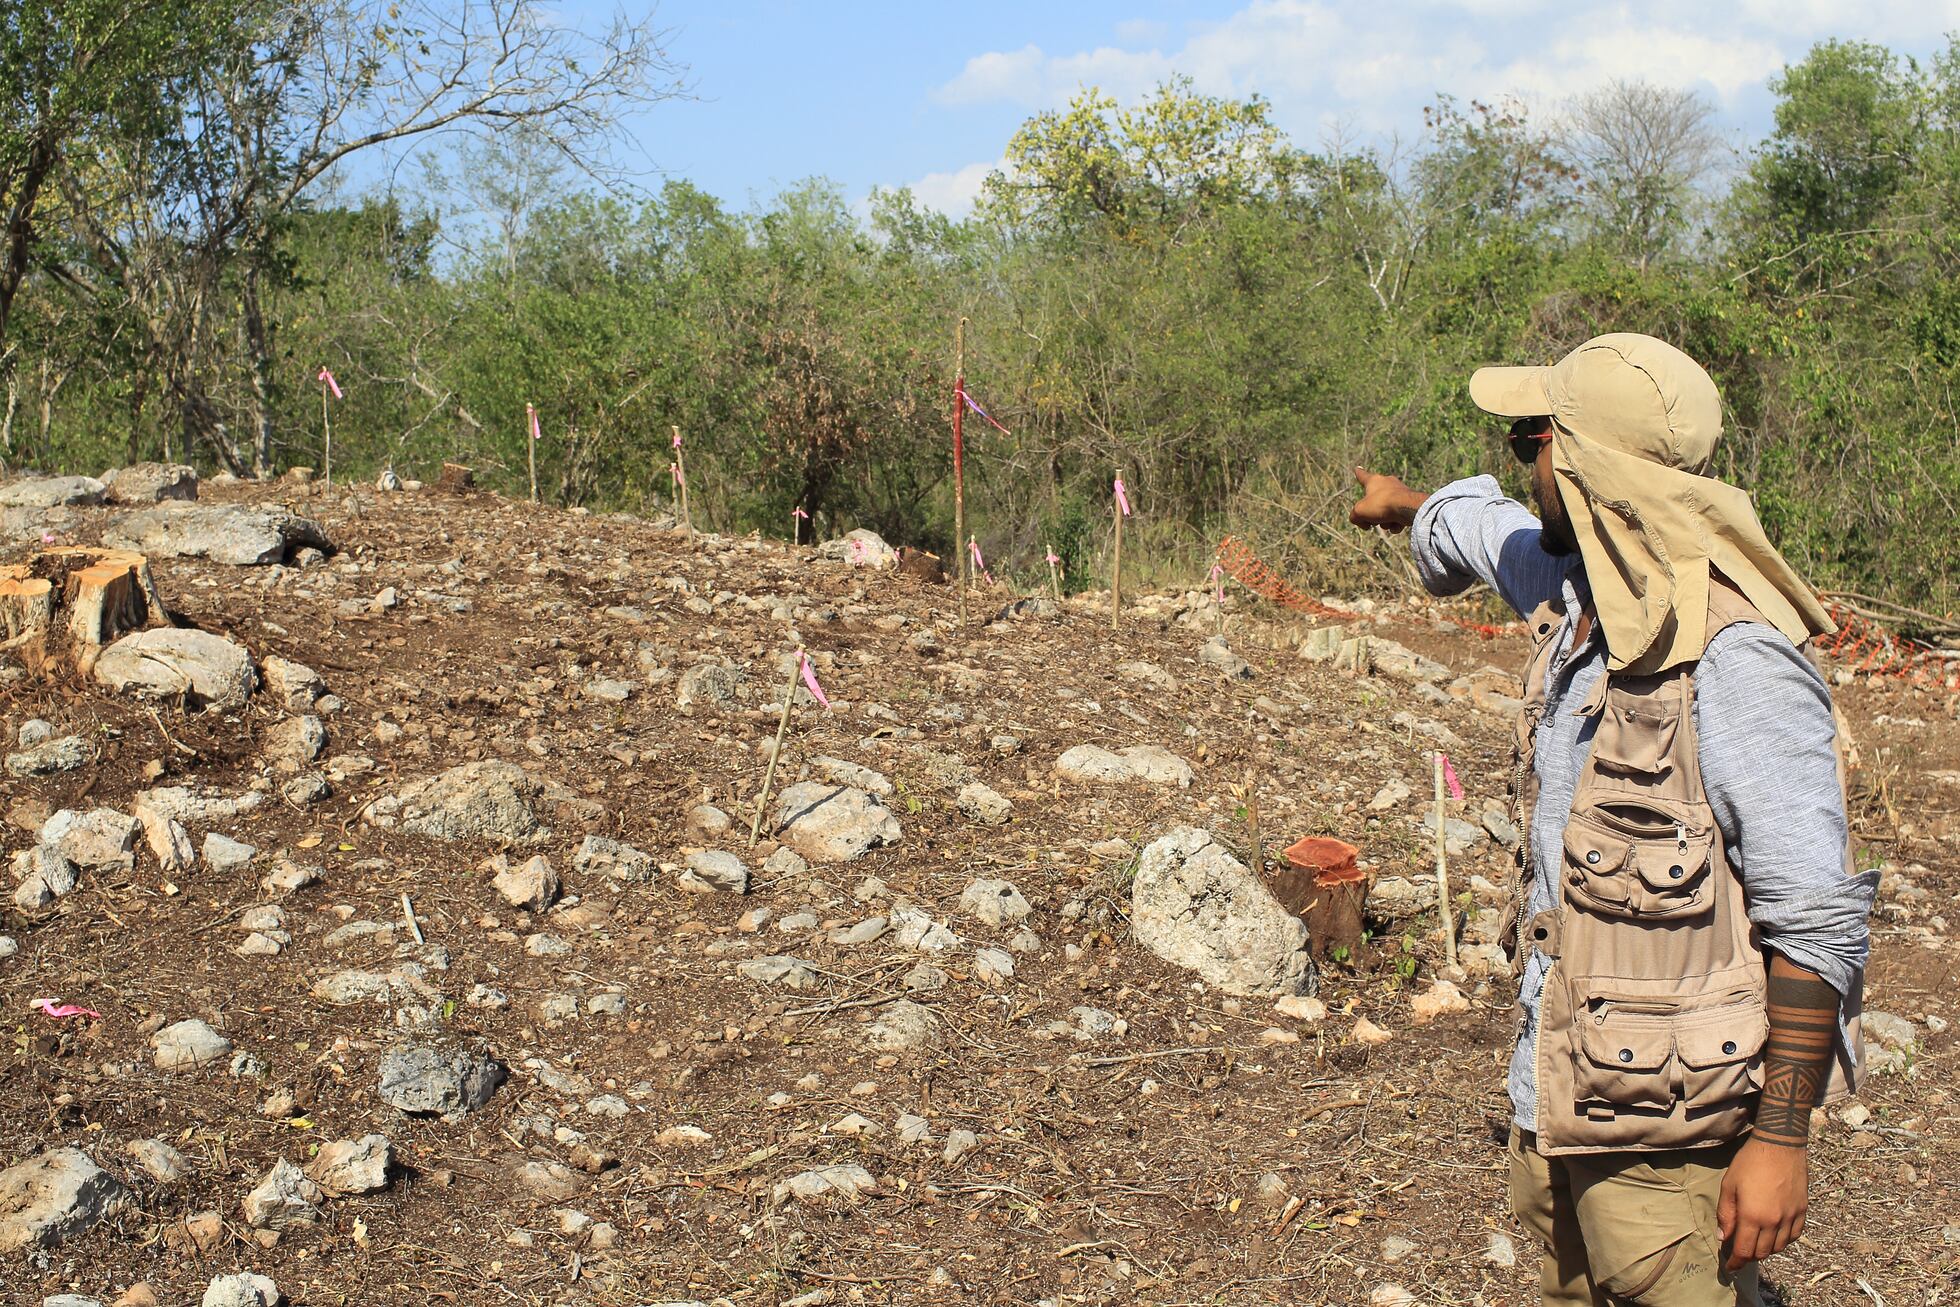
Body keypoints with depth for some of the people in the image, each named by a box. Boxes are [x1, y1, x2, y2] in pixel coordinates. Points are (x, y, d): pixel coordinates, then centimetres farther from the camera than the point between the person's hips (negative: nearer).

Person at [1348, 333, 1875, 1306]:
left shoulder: (1735, 663, -23)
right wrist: (1406, 505, 50)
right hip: (1555, 1086, 9)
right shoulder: (1575, 593, 3)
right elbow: (1481, 526, 30)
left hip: (1667, 1121, -9)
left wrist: (1781, 1137, -22)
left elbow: (1816, 922, -22)